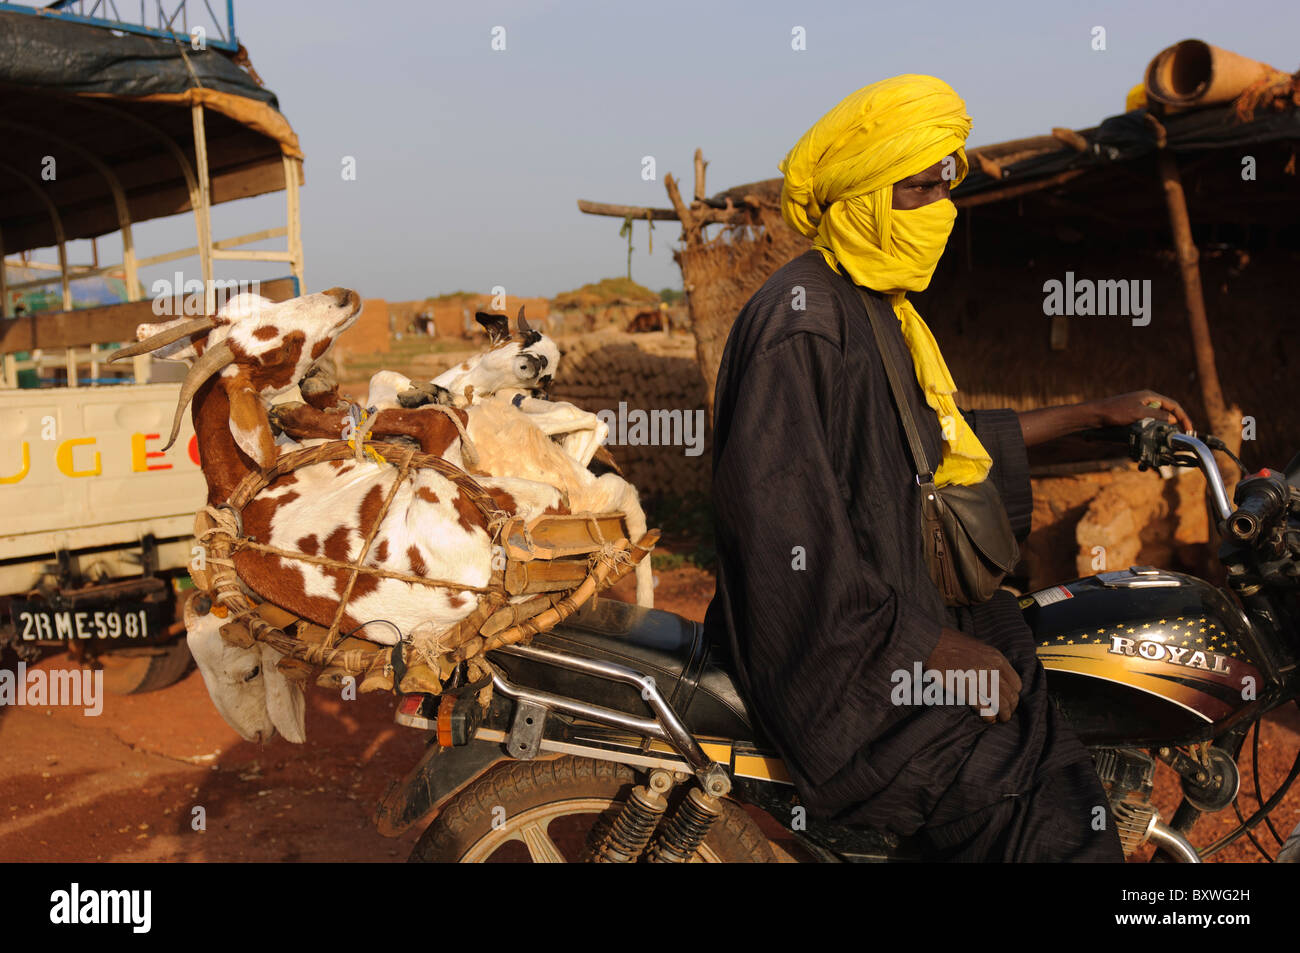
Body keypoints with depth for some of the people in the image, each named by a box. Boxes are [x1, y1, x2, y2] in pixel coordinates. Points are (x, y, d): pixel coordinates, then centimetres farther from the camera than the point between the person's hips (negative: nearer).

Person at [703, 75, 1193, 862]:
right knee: (1046, 814, -16)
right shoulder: (802, 322, -21)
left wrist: (1094, 414, 25)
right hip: (833, 648, -11)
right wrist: (941, 652, -20)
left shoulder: (878, 308, 12)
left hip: (894, 596, 11)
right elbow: (788, 538, -26)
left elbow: (940, 436, 25)